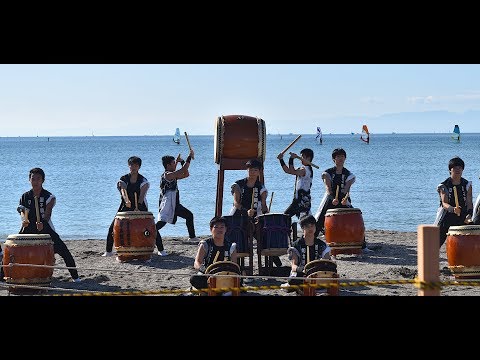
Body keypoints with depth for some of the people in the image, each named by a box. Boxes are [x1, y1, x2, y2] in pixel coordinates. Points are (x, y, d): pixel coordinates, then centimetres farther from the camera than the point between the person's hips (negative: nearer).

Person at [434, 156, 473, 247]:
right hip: (447, 217, -2)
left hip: (462, 218, 2)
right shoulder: (444, 186, -4)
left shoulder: (467, 185, 5)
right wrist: (453, 209, -36)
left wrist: (469, 214, -19)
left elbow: (469, 202, 0)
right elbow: (444, 203, -15)